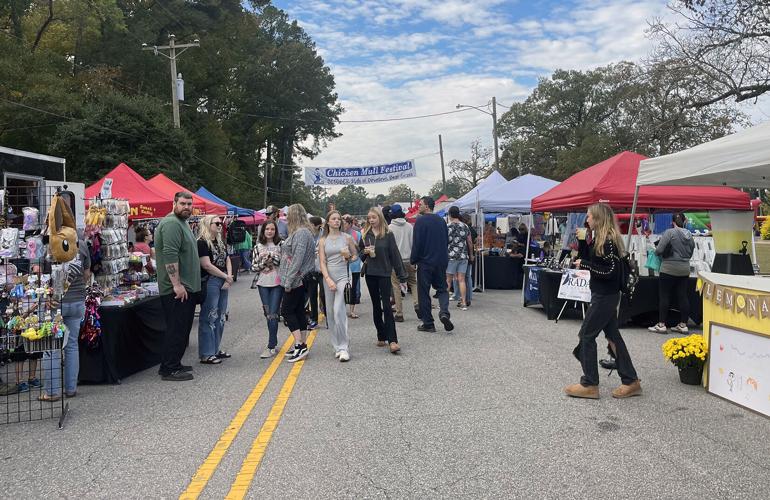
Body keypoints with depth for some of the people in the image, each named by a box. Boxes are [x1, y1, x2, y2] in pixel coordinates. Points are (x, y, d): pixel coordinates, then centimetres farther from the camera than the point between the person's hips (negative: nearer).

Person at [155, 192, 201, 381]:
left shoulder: (183, 223, 20)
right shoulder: (171, 223, -14)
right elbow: (170, 255, -23)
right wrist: (177, 284, -25)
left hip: (187, 287, 11)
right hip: (177, 290, -11)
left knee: (182, 329, 15)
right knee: (176, 329, -6)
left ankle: (173, 364, 23)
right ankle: (169, 369, 0)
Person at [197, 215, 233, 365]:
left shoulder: (220, 242, 15)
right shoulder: (202, 243, -10)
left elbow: (227, 260, 14)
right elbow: (207, 265, -16)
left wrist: (229, 279, -2)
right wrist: (226, 277, -10)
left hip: (223, 283, 8)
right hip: (209, 283, -8)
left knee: (220, 317, 13)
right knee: (208, 318, -3)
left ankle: (215, 349, 25)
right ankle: (206, 354, 3)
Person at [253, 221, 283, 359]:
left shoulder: (280, 245, 0)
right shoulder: (258, 246, 8)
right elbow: (253, 267, 6)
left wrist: (273, 257, -16)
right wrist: (263, 262, -10)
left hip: (277, 283, -3)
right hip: (263, 284, 4)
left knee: (273, 314, -7)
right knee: (268, 314, 9)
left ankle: (271, 347, -4)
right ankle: (274, 343, 22)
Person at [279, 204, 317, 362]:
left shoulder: (301, 233, -17)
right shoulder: (301, 232, 16)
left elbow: (297, 259, -22)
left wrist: (288, 282, -20)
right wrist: (288, 280, 18)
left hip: (297, 280, -10)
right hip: (301, 280, 10)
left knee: (287, 310, -5)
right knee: (299, 311, 12)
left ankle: (300, 345, -6)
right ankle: (302, 345, 17)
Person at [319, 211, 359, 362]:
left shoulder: (347, 238, 5)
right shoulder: (323, 241, 7)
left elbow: (356, 255, 15)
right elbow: (322, 262, 0)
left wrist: (349, 257, -8)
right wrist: (328, 280, -12)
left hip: (343, 276, -3)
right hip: (328, 277, 3)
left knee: (339, 311, -16)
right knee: (330, 313, 5)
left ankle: (344, 347, -11)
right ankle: (337, 346, 18)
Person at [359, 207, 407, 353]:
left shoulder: (388, 234, -4)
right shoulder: (365, 234, 6)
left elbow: (395, 254, -5)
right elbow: (359, 252, 13)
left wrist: (402, 275, -7)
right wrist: (365, 252, -10)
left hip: (384, 273, -4)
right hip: (370, 273, 4)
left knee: (386, 306, -10)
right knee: (376, 305, 11)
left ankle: (392, 340, -12)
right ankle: (381, 337, 21)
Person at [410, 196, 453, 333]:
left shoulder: (421, 221, -11)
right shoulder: (441, 221, 8)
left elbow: (416, 243, -13)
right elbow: (447, 241, 14)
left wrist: (413, 260, -4)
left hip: (425, 262, -5)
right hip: (441, 261, 5)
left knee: (423, 292, 4)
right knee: (442, 288, 15)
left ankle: (428, 323, 6)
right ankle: (444, 312, -11)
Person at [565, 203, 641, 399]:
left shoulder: (609, 241, -19)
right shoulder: (599, 239, 10)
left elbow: (611, 271, -22)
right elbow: (592, 260, 19)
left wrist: (584, 264, -19)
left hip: (605, 296, -10)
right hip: (605, 295, 10)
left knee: (587, 335, -3)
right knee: (613, 335, 13)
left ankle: (589, 385, 5)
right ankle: (631, 381, 20)